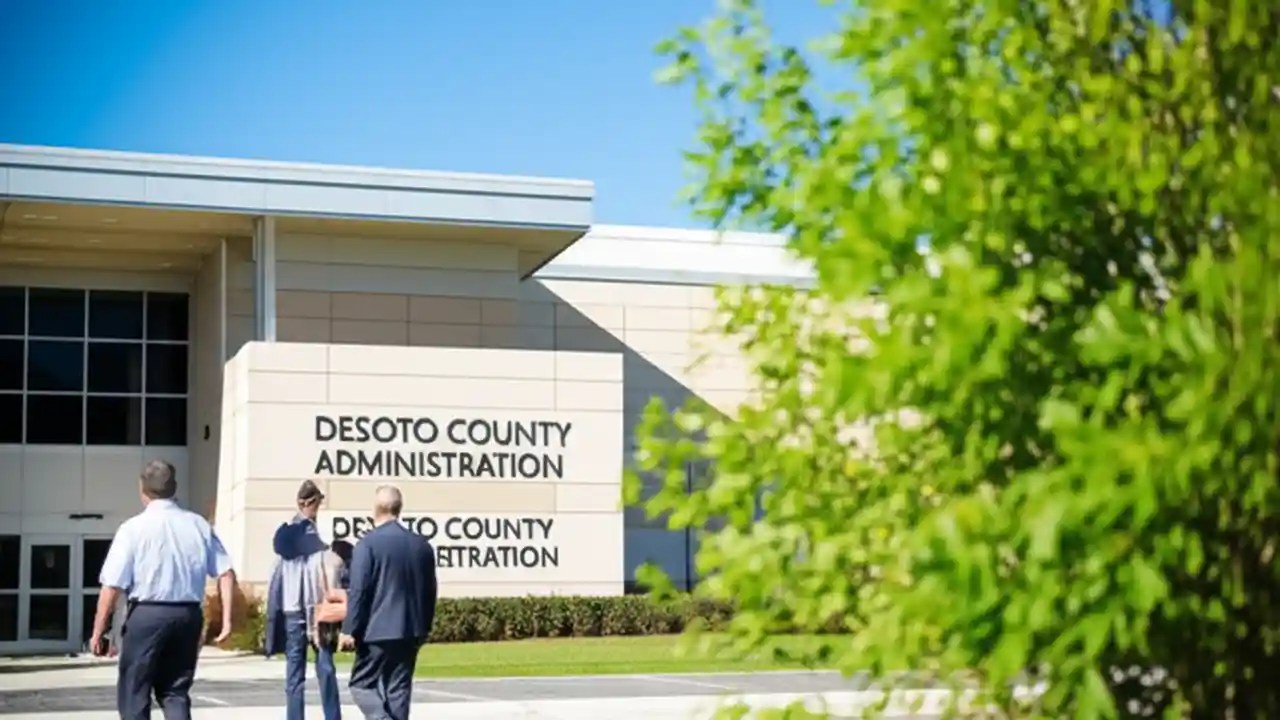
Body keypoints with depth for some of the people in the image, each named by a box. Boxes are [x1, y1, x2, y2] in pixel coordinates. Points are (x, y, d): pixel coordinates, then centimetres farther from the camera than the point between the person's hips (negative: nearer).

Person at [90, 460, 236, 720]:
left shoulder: (133, 528, -8)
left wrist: (98, 632, -4)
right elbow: (226, 573, 0)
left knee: (134, 694, 8)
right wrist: (227, 618, 3)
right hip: (188, 615, 4)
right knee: (176, 691, 15)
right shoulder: (199, 525, 5)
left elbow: (112, 586, -11)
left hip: (147, 614, -4)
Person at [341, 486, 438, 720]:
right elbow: (430, 591, 13)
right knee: (399, 688, 10)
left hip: (378, 630, -5)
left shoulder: (367, 543, -11)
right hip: (411, 630, 5)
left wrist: (349, 629, -10)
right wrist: (424, 628, 21)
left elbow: (358, 591, -14)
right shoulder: (422, 545, 8)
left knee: (362, 684, 5)